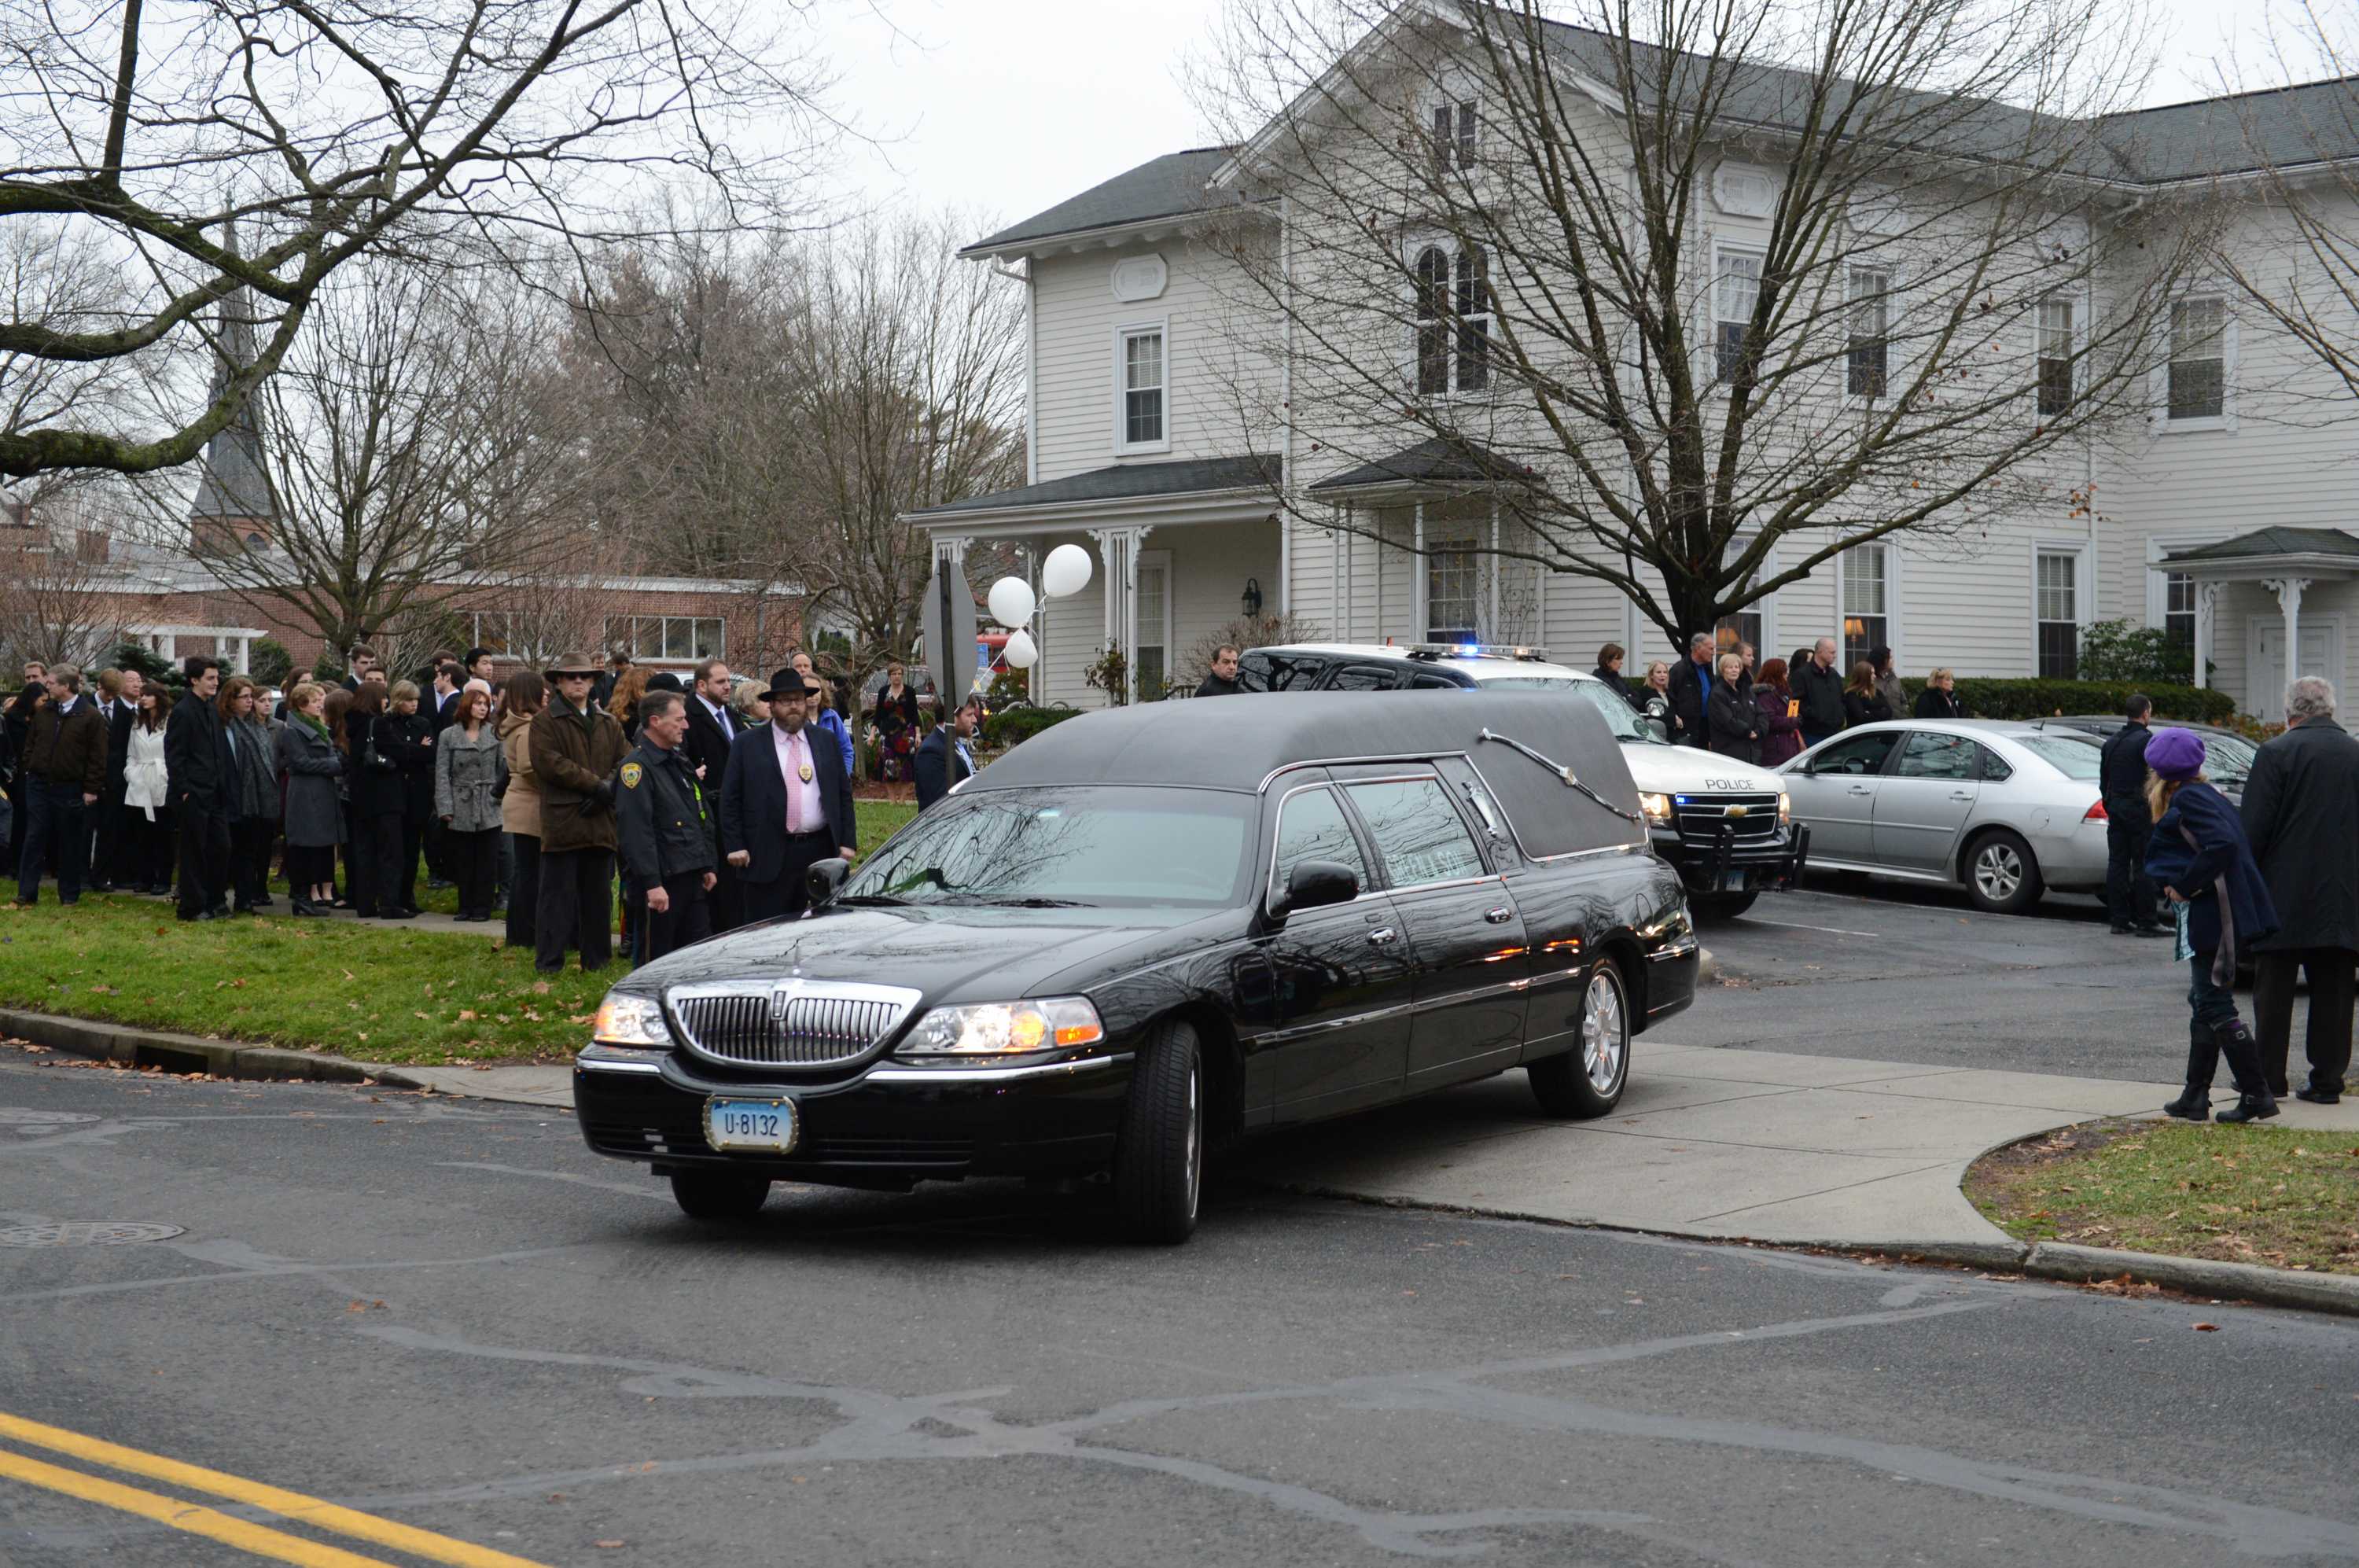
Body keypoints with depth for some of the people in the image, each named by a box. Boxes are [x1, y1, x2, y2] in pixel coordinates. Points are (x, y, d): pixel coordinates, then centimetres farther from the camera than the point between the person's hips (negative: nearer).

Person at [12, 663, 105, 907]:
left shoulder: (91, 716, -8)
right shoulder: (43, 712, 8)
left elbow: (97, 756, -8)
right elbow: (30, 744, 16)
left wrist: (92, 788, -10)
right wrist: (28, 769, 6)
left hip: (70, 789, -4)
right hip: (39, 784, 4)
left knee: (70, 843, 5)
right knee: (34, 838, 2)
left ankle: (69, 894, 15)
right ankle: (27, 894, 4)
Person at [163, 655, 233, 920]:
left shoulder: (214, 712, 14)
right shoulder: (182, 712, -10)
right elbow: (173, 756, -12)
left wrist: (224, 787, 12)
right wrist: (184, 791, -15)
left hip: (216, 796, 7)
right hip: (194, 797, -7)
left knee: (221, 848, 8)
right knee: (194, 852, 0)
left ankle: (216, 901, 18)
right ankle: (194, 907, 6)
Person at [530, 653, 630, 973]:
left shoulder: (608, 723, 17)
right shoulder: (545, 721, -1)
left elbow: (625, 761, 10)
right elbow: (549, 763, -13)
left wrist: (608, 790, -10)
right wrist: (595, 784, -14)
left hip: (601, 823, 5)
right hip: (562, 823, -5)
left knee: (598, 895, 10)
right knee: (557, 894, -2)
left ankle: (596, 959, 18)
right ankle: (549, 962, 1)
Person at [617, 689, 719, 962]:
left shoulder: (680, 761, 16)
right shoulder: (637, 767, -13)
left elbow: (703, 818, 24)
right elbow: (636, 831, -20)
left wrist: (707, 866, 18)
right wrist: (652, 883, -24)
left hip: (693, 877, 8)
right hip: (662, 881, -8)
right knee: (657, 962, 0)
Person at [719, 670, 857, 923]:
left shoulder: (825, 742, 12)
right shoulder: (747, 745, 3)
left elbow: (844, 794, 14)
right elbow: (730, 800, 2)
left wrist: (848, 842, 6)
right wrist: (735, 846, -6)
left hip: (821, 852, 3)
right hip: (769, 856, -3)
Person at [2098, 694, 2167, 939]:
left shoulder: (2111, 741, 13)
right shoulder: (2146, 740, -11)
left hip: (2116, 808, 7)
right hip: (2139, 809, -7)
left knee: (2117, 864, 7)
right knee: (2143, 865, -5)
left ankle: (2120, 920, 9)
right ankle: (2145, 921, -5)